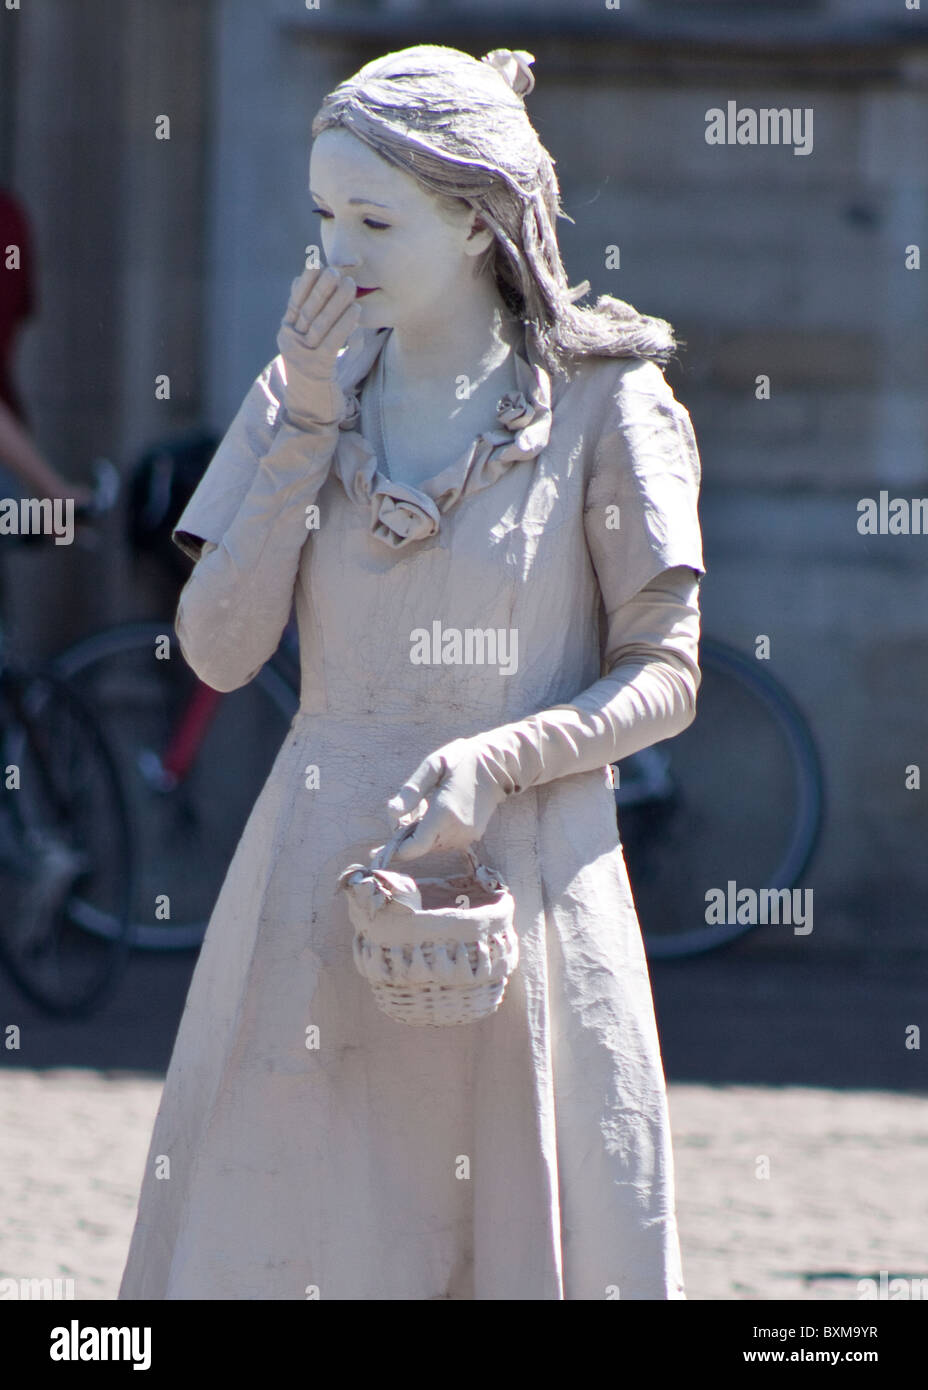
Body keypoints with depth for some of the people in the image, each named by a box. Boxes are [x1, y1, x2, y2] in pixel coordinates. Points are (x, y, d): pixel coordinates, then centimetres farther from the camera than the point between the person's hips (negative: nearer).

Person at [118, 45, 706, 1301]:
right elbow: (218, 648, -1)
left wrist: (498, 758, -17)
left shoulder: (603, 401, -2)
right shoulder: (308, 389, 8)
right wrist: (306, 421, -6)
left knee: (527, 1242, -2)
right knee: (272, 1238, -1)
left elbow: (666, 677, -2)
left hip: (520, 888, -3)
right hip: (320, 887, 3)